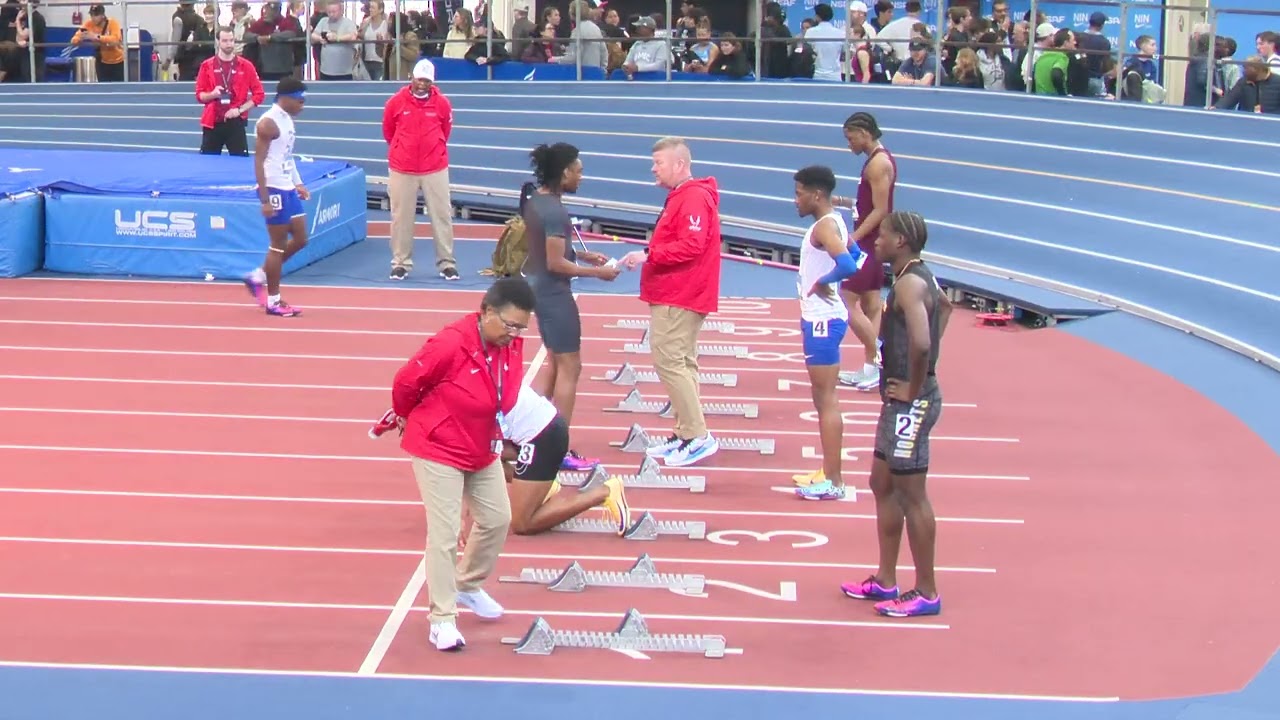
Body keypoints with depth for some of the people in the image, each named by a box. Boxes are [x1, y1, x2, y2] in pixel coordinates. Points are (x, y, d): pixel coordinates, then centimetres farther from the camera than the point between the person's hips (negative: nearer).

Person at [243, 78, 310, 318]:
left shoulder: (286, 119, 13)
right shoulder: (269, 123, -16)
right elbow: (259, 161, -19)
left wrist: (298, 184, 17)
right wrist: (265, 199, -21)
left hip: (288, 189, 9)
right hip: (275, 190, -9)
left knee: (300, 239, 12)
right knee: (278, 246, -2)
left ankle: (258, 277, 23)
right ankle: (273, 301, 9)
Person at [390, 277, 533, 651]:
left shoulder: (512, 345, -9)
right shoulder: (451, 344, -29)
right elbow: (405, 383, -15)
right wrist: (407, 417, 2)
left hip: (482, 451, 7)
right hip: (438, 450, -7)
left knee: (497, 518, 17)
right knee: (444, 534, -5)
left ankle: (468, 585, 40)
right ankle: (442, 618, 6)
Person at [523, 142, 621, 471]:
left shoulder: (534, 201, 6)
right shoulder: (555, 211, -22)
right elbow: (556, 263, -23)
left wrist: (584, 255, 12)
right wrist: (596, 272, -14)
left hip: (537, 288, 10)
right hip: (554, 294, -10)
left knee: (555, 363, 21)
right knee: (569, 367, 0)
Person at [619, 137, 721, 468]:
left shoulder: (694, 198, -16)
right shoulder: (680, 197, 18)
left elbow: (691, 245, -26)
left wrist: (648, 255, -24)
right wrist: (649, 256, 9)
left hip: (678, 299, -11)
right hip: (673, 295, 11)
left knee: (669, 361, -11)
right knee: (681, 363, 12)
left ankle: (698, 436, -9)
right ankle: (686, 434, 17)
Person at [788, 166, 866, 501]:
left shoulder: (824, 227, -19)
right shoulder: (833, 222, 12)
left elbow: (847, 265, -35)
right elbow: (856, 256, 25)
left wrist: (822, 282, -19)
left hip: (823, 321, -11)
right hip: (821, 318, 11)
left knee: (826, 400, -6)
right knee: (823, 398, 16)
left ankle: (833, 482, -2)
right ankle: (829, 473, 24)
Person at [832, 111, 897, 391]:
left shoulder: (878, 164, -16)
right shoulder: (880, 159, 14)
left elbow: (880, 211, -22)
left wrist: (853, 238, -25)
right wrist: (842, 201, 12)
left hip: (868, 244, -10)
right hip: (871, 244, 10)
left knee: (847, 302, -9)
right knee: (871, 305, 11)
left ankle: (879, 364, -5)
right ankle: (870, 370, 16)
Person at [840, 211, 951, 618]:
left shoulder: (908, 284, -19)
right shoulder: (920, 277, 12)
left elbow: (920, 342, -34)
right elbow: (945, 306, 34)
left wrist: (913, 388, -20)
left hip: (910, 402, -11)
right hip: (900, 401, 11)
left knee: (911, 495, -4)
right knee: (883, 485, 17)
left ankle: (926, 594, 5)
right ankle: (885, 581, 26)